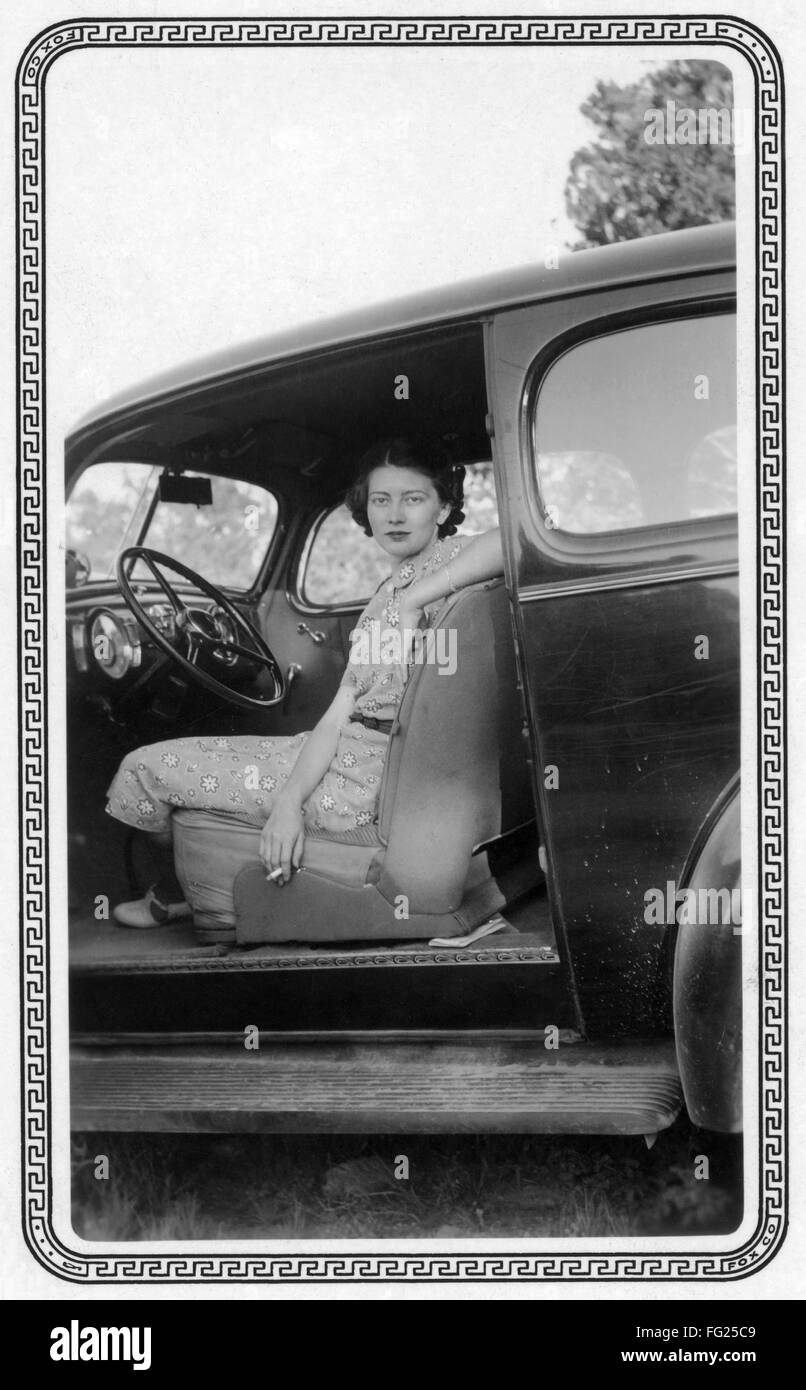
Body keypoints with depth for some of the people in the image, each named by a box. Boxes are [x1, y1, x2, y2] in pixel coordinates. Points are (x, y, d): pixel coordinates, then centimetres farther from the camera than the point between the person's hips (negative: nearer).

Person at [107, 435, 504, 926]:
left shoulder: (450, 561, -10)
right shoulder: (390, 590, 15)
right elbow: (340, 714, 2)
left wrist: (414, 600, -29)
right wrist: (289, 800, -13)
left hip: (359, 778, -10)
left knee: (146, 767, 5)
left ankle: (175, 895, 32)